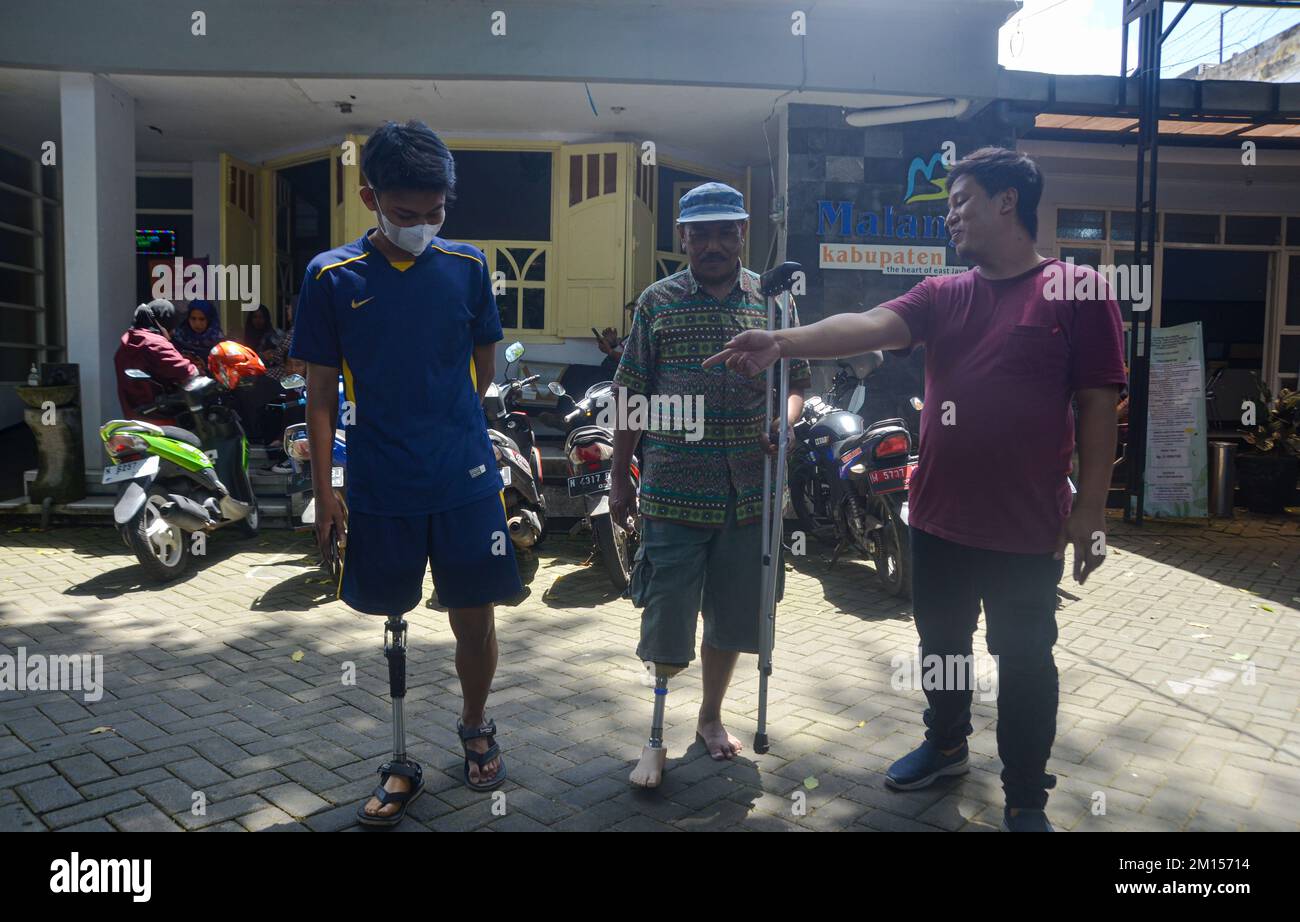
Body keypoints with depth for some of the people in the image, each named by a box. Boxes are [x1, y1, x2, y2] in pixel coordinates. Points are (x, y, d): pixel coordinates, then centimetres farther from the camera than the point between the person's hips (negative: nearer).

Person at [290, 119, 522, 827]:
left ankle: (475, 726, 35)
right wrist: (325, 492, -2)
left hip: (466, 482, 1)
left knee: (474, 618, 7)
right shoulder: (331, 277, -3)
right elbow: (321, 391, 0)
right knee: (393, 621, 13)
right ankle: (401, 763, 30)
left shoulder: (468, 266, 1)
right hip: (379, 488, 0)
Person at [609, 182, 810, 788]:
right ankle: (657, 736, 22)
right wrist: (620, 477, 4)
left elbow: (796, 380, 12)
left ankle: (711, 717, 36)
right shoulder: (657, 302, 2)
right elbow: (631, 395, 4)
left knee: (731, 618, 14)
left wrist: (785, 421, -10)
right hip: (673, 489, -2)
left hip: (748, 493, 2)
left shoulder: (774, 300, 6)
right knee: (667, 621, 2)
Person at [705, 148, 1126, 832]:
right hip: (939, 517, 5)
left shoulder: (1078, 291, -7)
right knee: (940, 640, 21)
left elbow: (1098, 404, -7)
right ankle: (946, 742, 45)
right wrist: (782, 343, -29)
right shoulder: (943, 295, 5)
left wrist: (1091, 507, -10)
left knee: (1023, 660, 9)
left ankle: (1025, 799, 27)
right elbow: (869, 325, -13)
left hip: (1026, 527, -5)